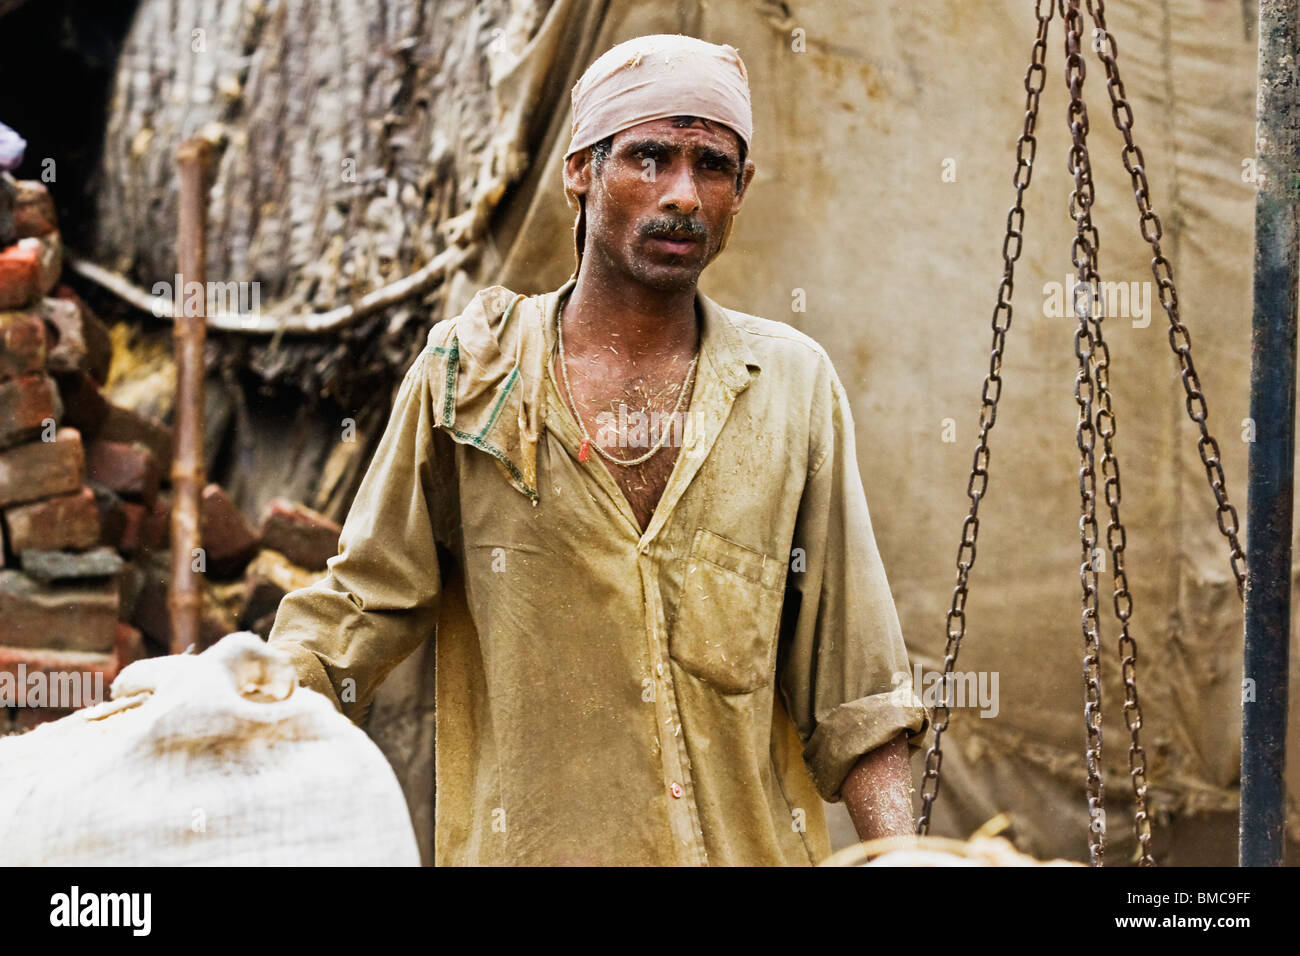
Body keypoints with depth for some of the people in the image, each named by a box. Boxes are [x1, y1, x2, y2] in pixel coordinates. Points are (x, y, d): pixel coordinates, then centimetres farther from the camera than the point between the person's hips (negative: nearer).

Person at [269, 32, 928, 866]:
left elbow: (852, 682, 3)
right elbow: (361, 603, 2)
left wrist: (899, 854, -5)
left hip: (754, 842, 1)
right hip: (524, 841, 0)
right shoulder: (468, 375, 0)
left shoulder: (795, 386, 3)